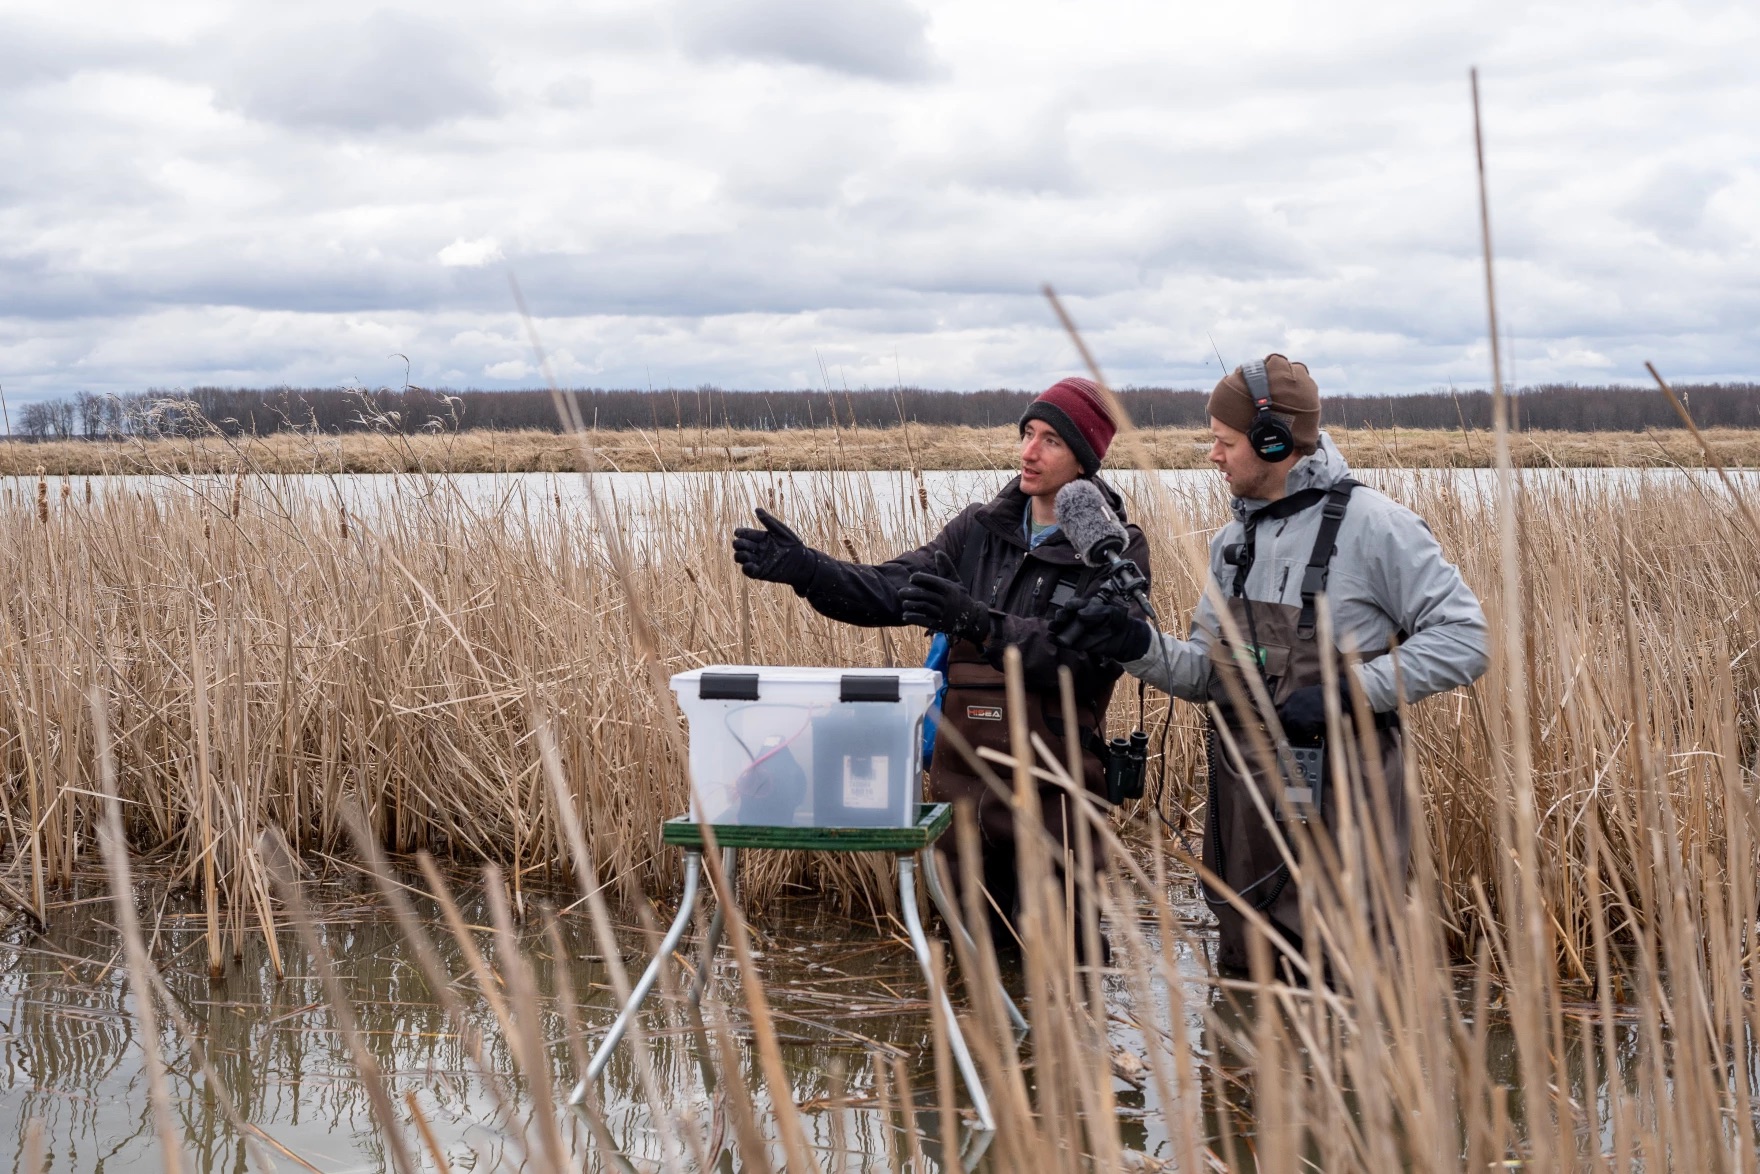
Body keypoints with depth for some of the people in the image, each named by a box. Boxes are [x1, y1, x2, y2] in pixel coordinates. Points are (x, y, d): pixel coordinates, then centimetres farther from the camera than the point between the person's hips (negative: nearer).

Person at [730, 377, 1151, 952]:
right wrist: (804, 569, -13)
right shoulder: (981, 529, 11)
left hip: (1051, 794, -5)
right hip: (963, 778, 5)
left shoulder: (1117, 549, -4)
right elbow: (888, 590, 3)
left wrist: (979, 623, -31)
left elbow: (1091, 653, -19)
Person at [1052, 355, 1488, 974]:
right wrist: (1135, 643, -7)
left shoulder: (1372, 526, -11)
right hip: (1245, 811, 7)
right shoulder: (1233, 542, 11)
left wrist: (1347, 691, -21)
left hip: (1337, 808, -7)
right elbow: (1208, 672, 11)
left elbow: (1462, 639, -14)